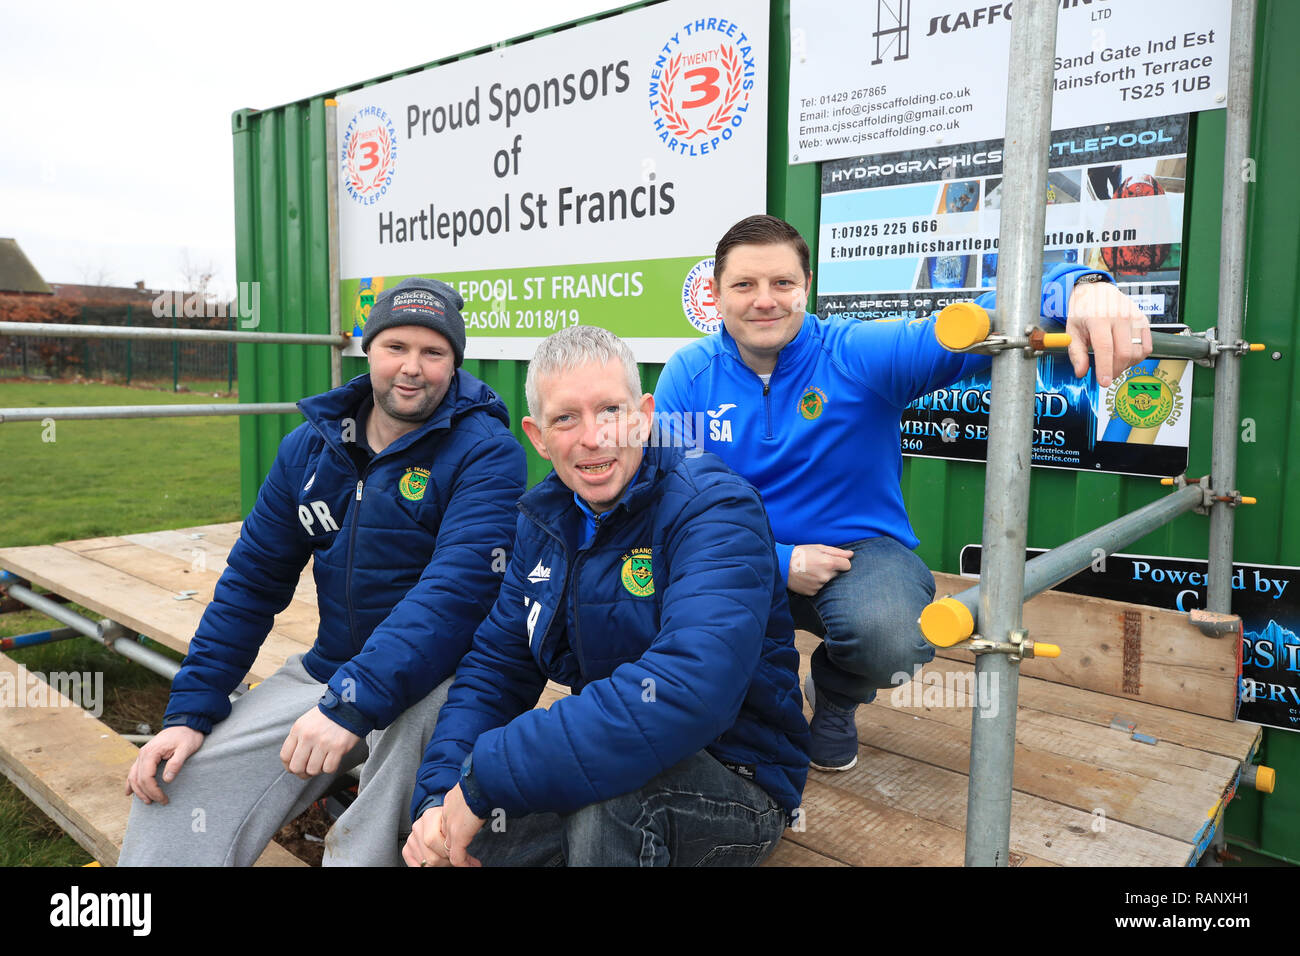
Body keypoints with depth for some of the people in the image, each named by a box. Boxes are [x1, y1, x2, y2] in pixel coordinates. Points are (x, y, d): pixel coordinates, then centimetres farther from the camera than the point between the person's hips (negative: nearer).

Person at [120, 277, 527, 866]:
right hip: (324, 673, 5)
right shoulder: (310, 446, 5)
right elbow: (253, 580, 8)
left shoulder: (485, 452, -14)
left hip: (435, 683, -5)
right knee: (174, 783, -7)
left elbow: (456, 589, -25)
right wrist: (189, 712, 2)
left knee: (413, 727, -37)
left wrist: (352, 703, -34)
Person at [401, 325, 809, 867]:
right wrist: (440, 797, -14)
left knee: (608, 784, -36)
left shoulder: (715, 509, -22)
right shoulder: (545, 519, 2)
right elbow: (495, 666, 4)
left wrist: (485, 779, -33)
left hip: (738, 782, -6)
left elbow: (686, 694, -36)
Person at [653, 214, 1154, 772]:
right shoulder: (686, 376, -7)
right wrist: (777, 562, -20)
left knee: (893, 640, -34)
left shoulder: (860, 354, -14)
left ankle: (835, 696, 9)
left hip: (859, 549, -1)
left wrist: (1080, 290, -48)